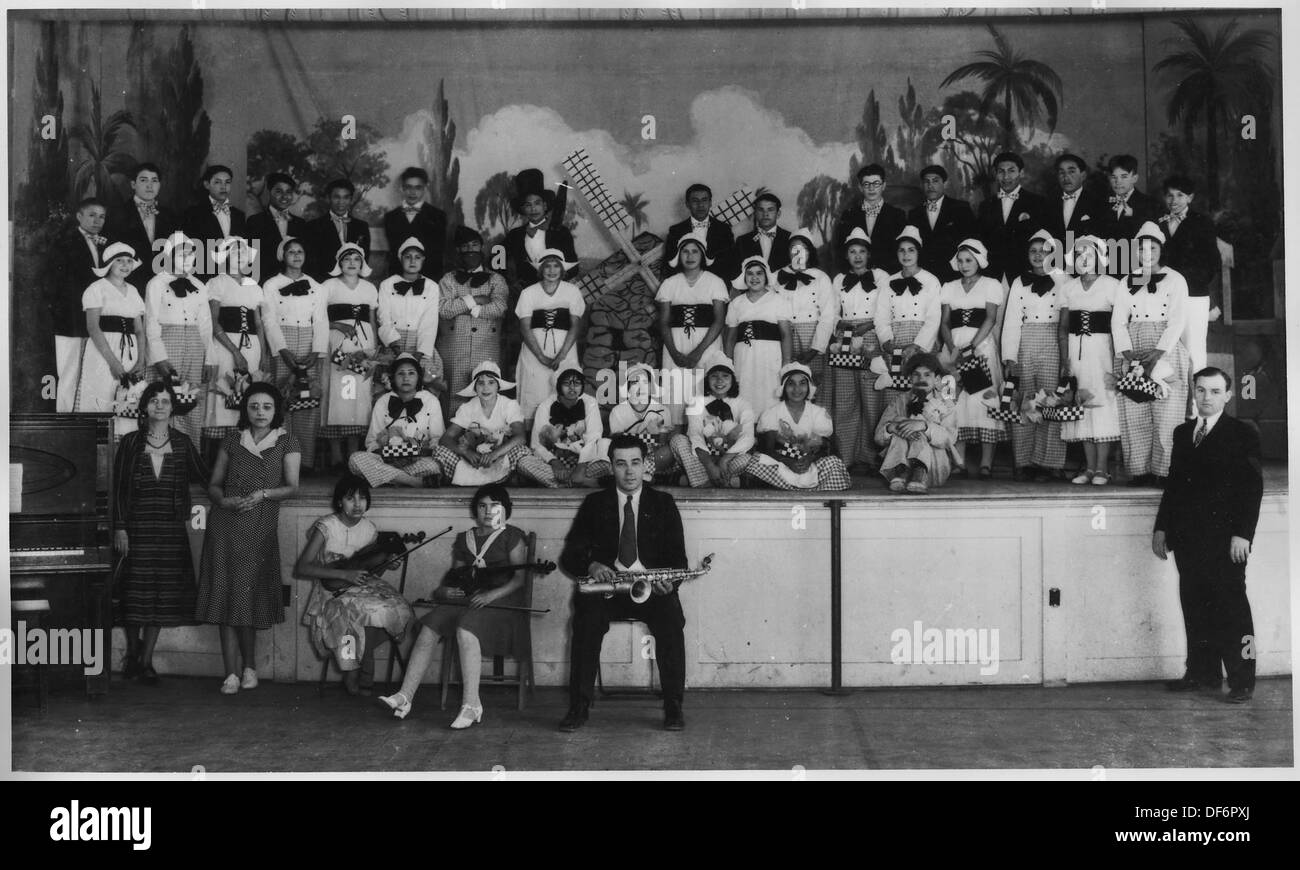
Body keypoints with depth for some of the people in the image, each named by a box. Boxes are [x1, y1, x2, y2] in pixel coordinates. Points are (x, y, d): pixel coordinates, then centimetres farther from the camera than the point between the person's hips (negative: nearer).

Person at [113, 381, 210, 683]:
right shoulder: (131, 442, 1)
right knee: (136, 590, 1)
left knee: (162, 593, 3)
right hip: (137, 526, -1)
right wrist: (119, 528, -5)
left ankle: (146, 660, 12)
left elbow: (204, 477, 6)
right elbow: (119, 488, 0)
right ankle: (133, 651, 22)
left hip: (171, 528, 1)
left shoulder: (182, 443, 6)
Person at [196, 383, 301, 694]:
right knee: (226, 595, -3)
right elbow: (214, 484, 13)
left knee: (248, 596, -3)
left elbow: (292, 487, 0)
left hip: (260, 528, -2)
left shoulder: (286, 443, 7)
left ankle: (249, 666, 16)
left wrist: (264, 494, -16)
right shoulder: (232, 441, 13)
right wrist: (223, 499, -8)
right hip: (225, 525, 2)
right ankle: (232, 673, -1)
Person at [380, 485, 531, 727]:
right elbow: (455, 573, 23)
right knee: (429, 628, -20)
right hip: (466, 597, 5)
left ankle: (471, 704, -36)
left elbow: (520, 578, -5)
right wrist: (444, 589, -1)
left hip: (502, 599, -5)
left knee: (465, 630, -35)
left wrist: (492, 594, -19)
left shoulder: (512, 536, 3)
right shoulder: (464, 539, 20)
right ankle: (404, 697, -22)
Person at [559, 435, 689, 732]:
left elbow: (677, 557, 6)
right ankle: (579, 707, -25)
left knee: (671, 619, -31)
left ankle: (673, 707, -21)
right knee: (587, 618, -32)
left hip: (653, 588, 0)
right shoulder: (595, 504, 11)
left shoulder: (663, 503, 12)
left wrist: (669, 581, -17)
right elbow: (570, 555, 6)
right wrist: (591, 566, -17)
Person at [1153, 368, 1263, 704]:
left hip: (1224, 538, -5)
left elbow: (1253, 487, -6)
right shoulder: (1182, 433, 15)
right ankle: (1203, 673, 17)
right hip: (1187, 538, 5)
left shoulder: (1242, 434, -2)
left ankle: (1241, 681, 3)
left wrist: (1242, 534, -13)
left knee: (1231, 609, -3)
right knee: (1195, 607, 8)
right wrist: (1162, 527, 13)